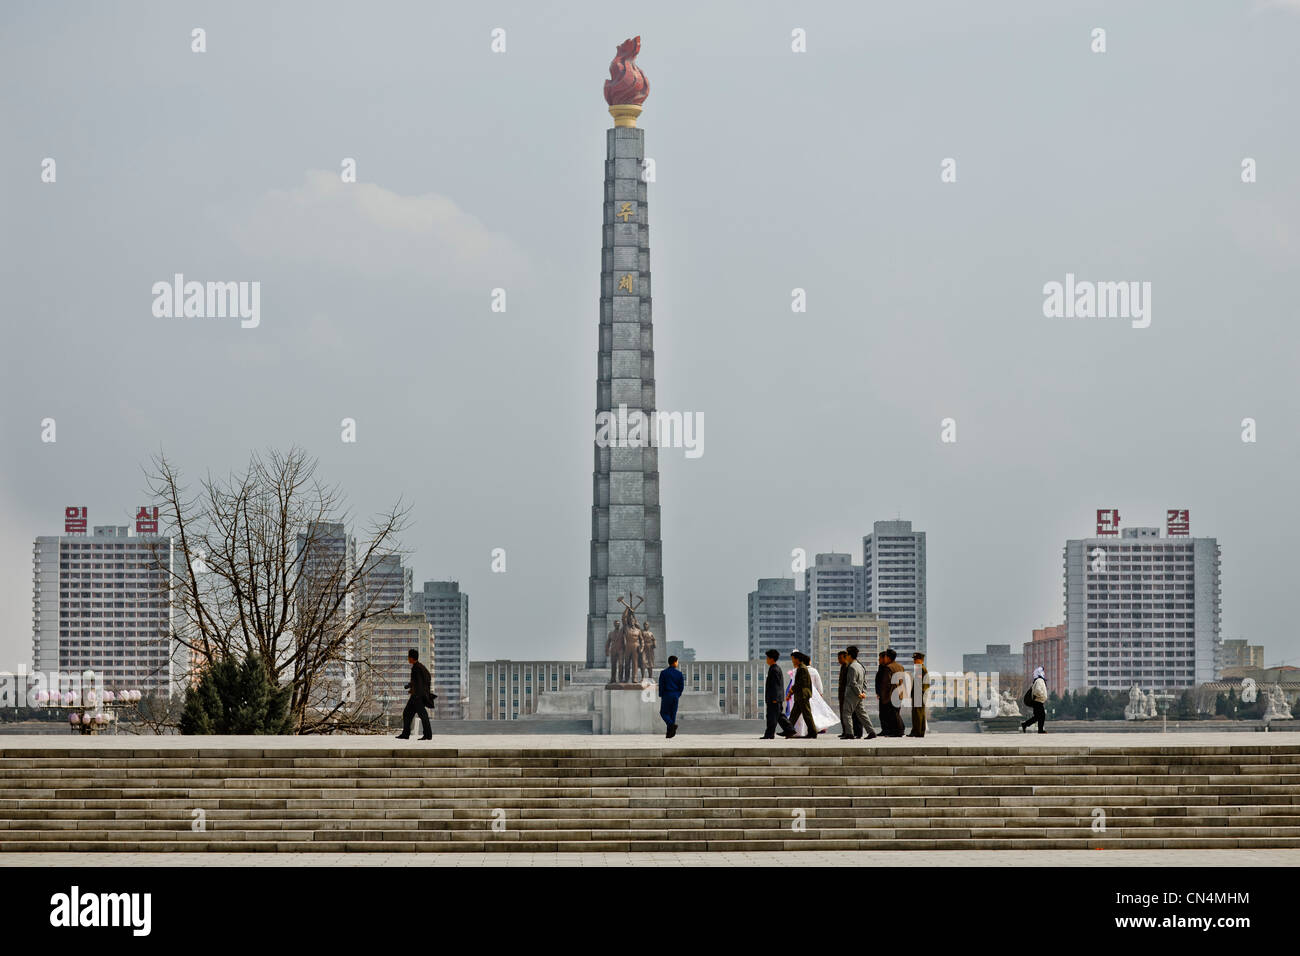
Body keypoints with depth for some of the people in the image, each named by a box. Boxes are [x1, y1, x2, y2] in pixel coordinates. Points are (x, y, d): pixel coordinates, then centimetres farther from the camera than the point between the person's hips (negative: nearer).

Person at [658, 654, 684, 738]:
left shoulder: (663, 673, -6)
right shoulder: (679, 673, 0)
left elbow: (661, 685, -7)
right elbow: (682, 686, 2)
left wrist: (661, 696, 4)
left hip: (666, 695, -3)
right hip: (675, 696, 3)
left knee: (664, 713, 6)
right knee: (672, 713, 9)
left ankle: (672, 724, -20)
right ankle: (669, 732, 6)